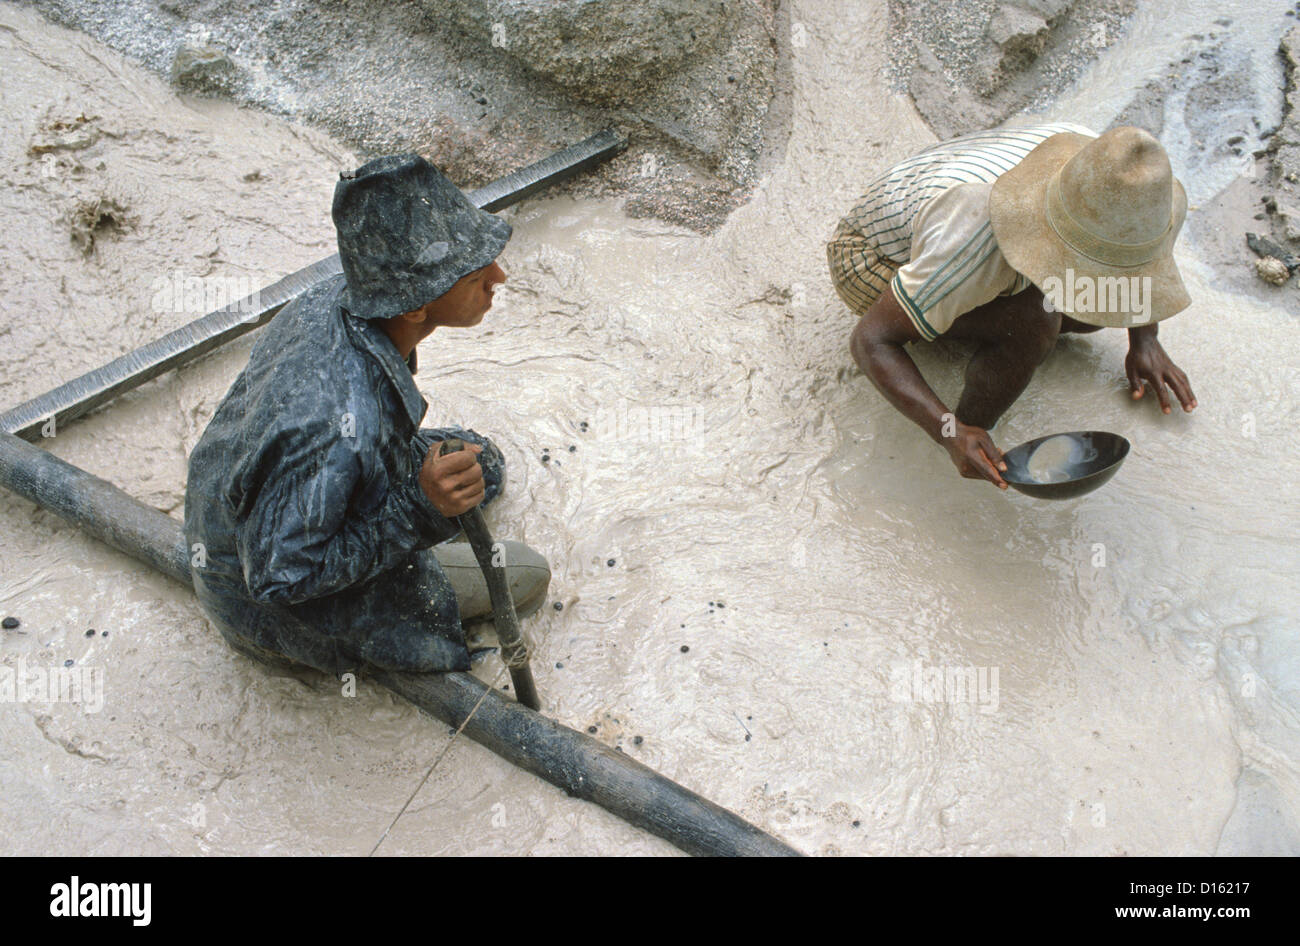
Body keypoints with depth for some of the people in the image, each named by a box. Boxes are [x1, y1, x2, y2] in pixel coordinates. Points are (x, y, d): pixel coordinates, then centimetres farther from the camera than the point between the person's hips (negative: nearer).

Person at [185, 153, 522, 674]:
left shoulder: (337, 297, -18)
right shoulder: (339, 428, -43)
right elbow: (277, 577, -31)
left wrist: (412, 455, 6)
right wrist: (419, 507, -36)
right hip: (263, 598, -7)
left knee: (484, 466, 15)